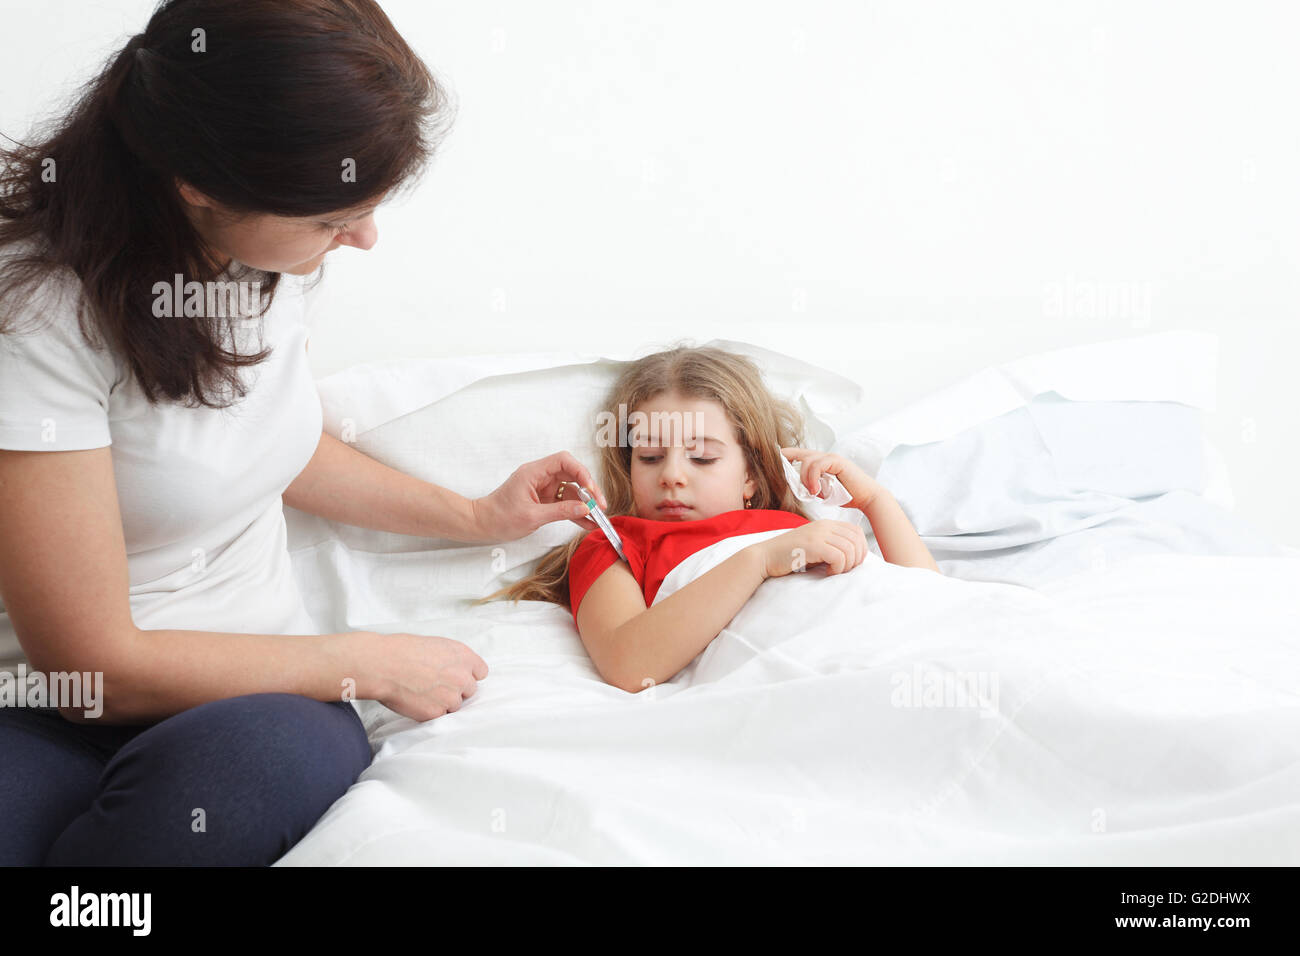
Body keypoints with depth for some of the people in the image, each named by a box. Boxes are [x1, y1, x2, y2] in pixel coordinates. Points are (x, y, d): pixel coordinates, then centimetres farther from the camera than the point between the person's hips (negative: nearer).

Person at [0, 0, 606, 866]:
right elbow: (96, 665, -18)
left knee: (262, 758, -33)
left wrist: (475, 517, 20)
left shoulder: (266, 252, 0)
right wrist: (371, 665, -10)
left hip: (265, 694, 6)